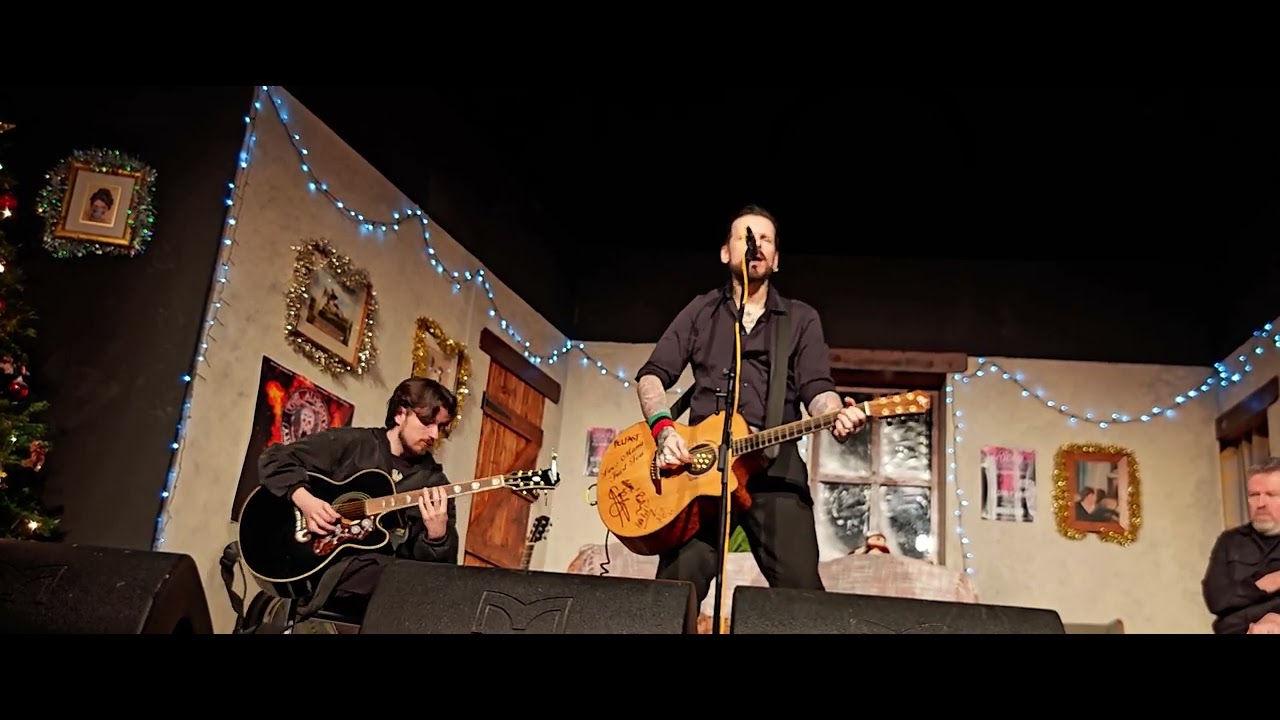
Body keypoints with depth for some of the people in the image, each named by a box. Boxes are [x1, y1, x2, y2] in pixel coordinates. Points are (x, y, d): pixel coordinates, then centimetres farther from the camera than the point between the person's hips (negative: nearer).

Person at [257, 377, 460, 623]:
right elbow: (273, 458, 7)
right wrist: (303, 498, -9)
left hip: (384, 570, 3)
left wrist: (437, 534, -17)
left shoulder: (434, 481, 11)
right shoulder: (348, 443, 7)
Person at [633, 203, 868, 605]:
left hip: (776, 467, 0)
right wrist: (663, 428, -7)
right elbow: (652, 375, 13)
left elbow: (816, 387, 5)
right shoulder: (701, 311, 19)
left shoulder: (802, 319, 18)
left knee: (802, 590, -13)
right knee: (677, 586, -12)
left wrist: (836, 416, -19)